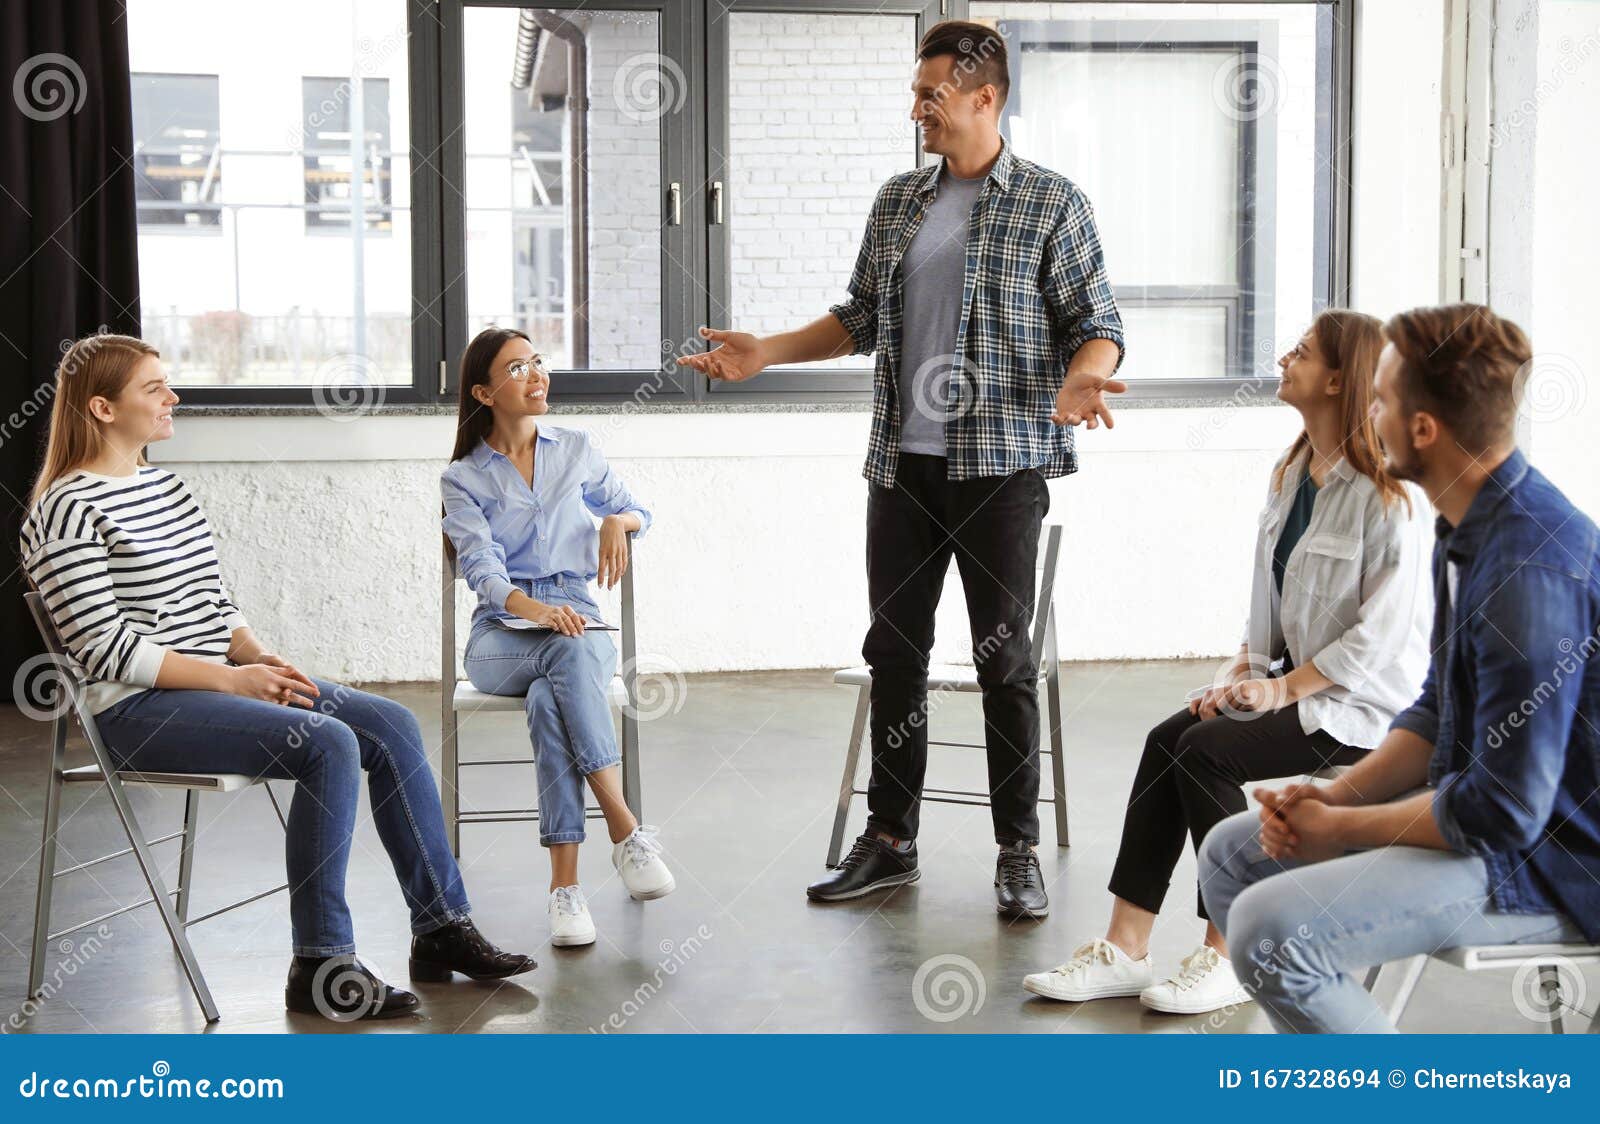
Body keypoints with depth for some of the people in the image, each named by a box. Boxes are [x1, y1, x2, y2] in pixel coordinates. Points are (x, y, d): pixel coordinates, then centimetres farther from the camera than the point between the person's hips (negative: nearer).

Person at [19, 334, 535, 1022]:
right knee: (329, 744, -28)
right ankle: (320, 967, -19)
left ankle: (442, 926, 1)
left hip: (216, 683, 9)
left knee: (392, 725, -6)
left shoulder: (166, 486, 16)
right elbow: (105, 650, -18)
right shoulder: (67, 510, -11)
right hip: (137, 711, -9)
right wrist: (230, 678, -19)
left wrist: (261, 659, -1)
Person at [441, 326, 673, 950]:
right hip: (500, 635, -1)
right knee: (569, 657, -38)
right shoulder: (462, 478, 6)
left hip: (576, 620, 1)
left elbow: (634, 508, 28)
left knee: (550, 698, -36)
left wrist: (617, 523, 1)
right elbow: (482, 569, -9)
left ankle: (564, 884, -40)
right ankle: (626, 831, -39)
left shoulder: (576, 449, 14)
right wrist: (535, 609, -31)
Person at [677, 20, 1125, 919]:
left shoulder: (1051, 203, -2)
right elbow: (862, 318, 20)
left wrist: (1079, 377, -26)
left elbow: (1098, 326, -4)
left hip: (1001, 465, -5)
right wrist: (765, 353, 11)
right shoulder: (898, 201, 13)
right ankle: (891, 841, 20)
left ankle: (1020, 853, 12)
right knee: (895, 650, 8)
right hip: (903, 464, 5)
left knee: (1005, 657, 0)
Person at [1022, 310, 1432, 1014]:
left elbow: (1382, 633, -18)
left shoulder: (1389, 495, -15)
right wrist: (1242, 671, 1)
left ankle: (1228, 958, -14)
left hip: (1361, 702, -8)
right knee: (1169, 738, -14)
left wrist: (1284, 689, -18)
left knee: (1206, 749, -24)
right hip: (1296, 682, 8)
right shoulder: (1292, 474, 12)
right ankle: (1125, 951, -15)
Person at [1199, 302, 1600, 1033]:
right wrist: (1335, 794, -1)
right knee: (1231, 854, 12)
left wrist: (1339, 827, -14)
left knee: (1271, 930, -25)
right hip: (1477, 809, 10)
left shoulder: (1534, 567, -28)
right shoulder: (1469, 528, 6)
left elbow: (1504, 811, -27)